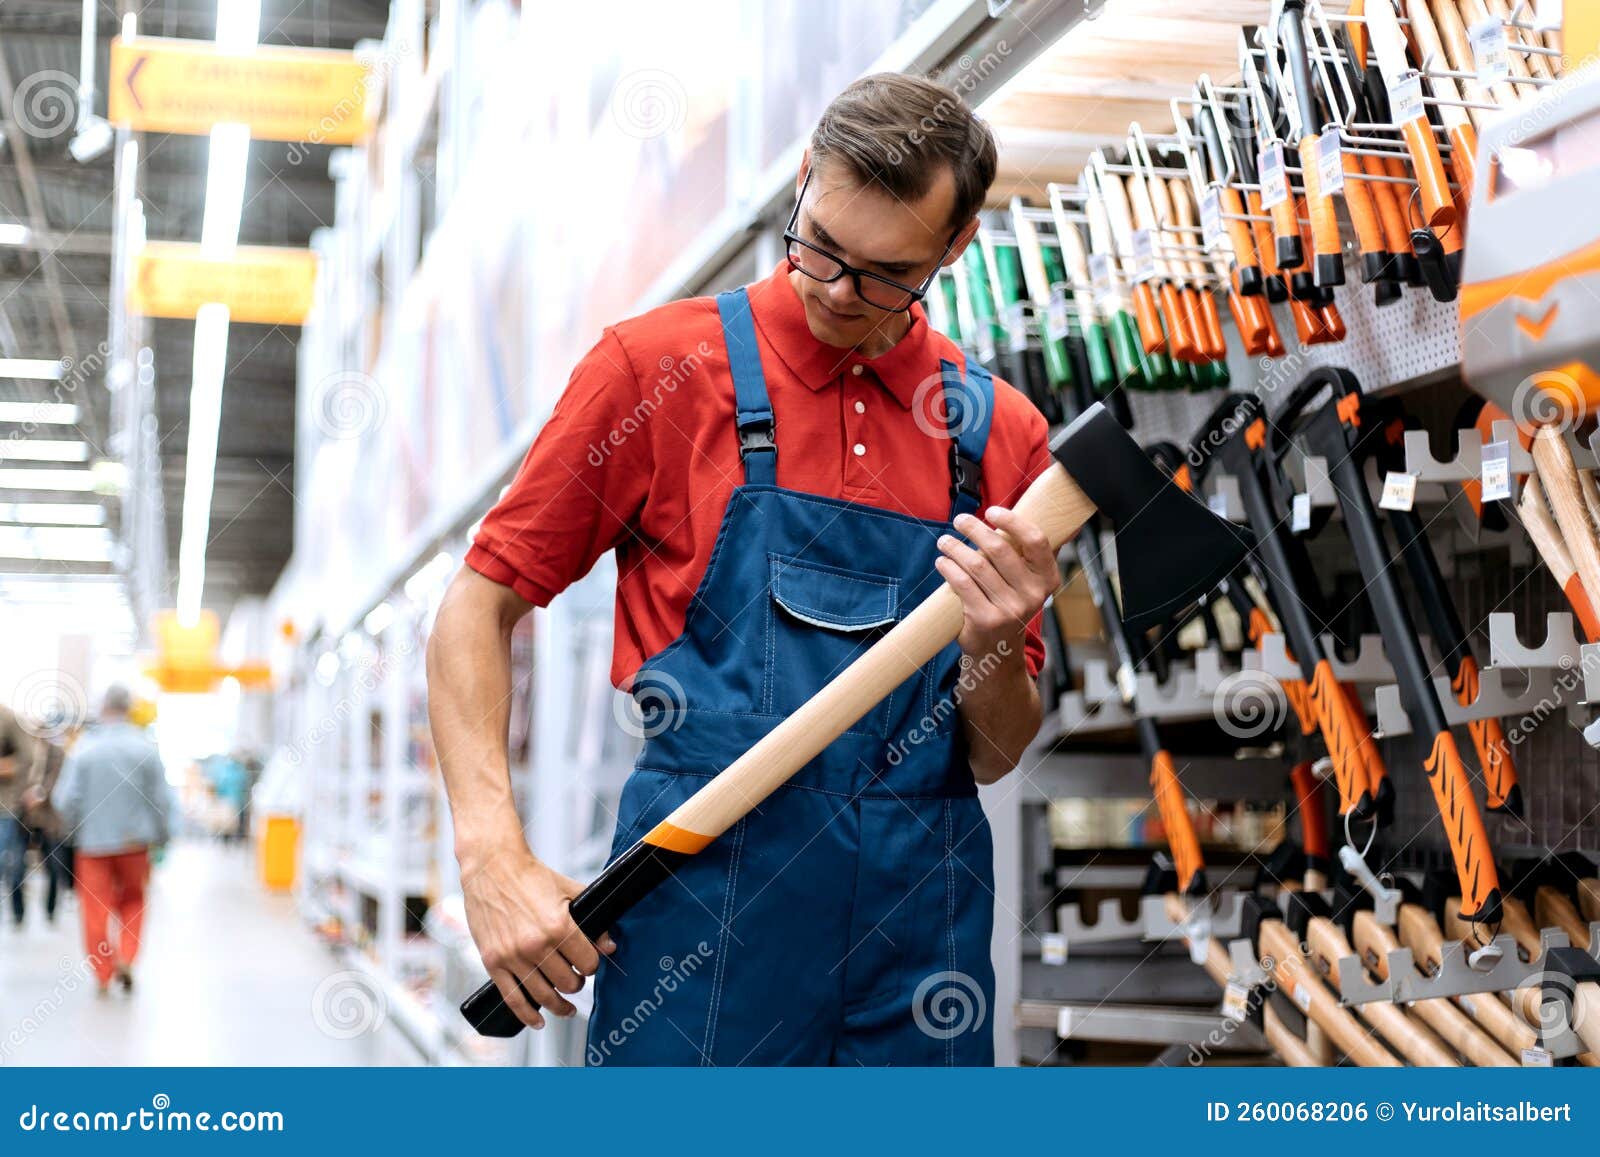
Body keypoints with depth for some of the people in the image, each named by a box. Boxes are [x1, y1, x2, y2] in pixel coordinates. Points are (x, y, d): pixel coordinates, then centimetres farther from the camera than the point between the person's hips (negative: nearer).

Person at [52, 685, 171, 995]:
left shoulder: (84, 748, -8)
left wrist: (75, 830, 10)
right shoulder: (145, 748, -5)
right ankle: (126, 959, 2)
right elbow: (161, 799, -3)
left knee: (96, 909, 6)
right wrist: (159, 836, 11)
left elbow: (66, 799, -8)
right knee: (133, 901, 18)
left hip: (93, 841, -1)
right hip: (134, 841, 1)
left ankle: (103, 973, 7)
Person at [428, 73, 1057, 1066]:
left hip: (921, 931, 3)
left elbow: (992, 759, 10)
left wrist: (995, 646, -12)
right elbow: (479, 606, 0)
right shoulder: (658, 364, -2)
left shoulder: (999, 430, 6)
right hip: (699, 912, -2)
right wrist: (494, 852, -13)